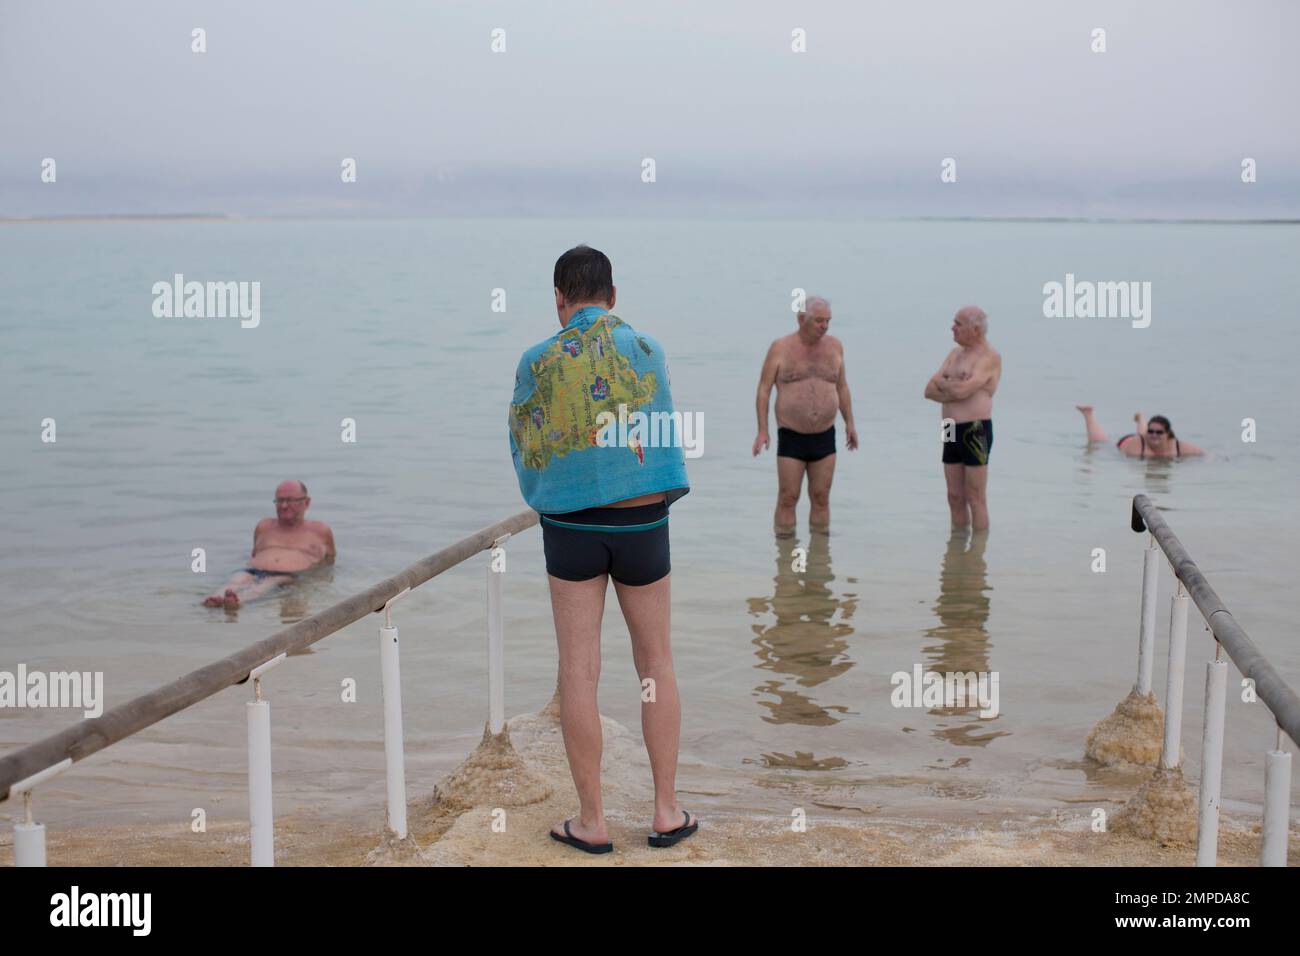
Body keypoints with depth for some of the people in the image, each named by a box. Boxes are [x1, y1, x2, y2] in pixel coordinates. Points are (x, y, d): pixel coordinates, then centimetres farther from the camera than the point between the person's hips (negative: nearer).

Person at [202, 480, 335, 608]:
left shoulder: (321, 531, 23)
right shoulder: (264, 527, 31)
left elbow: (329, 563, 28)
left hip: (292, 576, -4)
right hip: (253, 571, 4)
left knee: (263, 586, -40)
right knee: (238, 579, -34)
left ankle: (237, 600, -71)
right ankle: (215, 598, -66)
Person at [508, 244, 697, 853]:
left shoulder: (537, 361, -4)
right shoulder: (646, 349, -3)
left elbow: (524, 448, 3)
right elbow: (657, 425, 9)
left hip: (569, 527, -1)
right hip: (642, 524, 1)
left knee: (578, 670, 4)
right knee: (655, 663, 12)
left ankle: (591, 822, 9)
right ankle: (667, 813, 15)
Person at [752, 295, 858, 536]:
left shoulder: (834, 346, 5)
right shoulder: (781, 348, -6)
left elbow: (842, 386, 16)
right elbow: (764, 389, -4)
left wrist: (849, 423, 13)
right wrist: (762, 430, -10)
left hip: (824, 437, 3)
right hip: (791, 437, -3)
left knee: (821, 497, 7)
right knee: (788, 498, -1)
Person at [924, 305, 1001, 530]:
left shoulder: (989, 357, -8)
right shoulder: (955, 354, 16)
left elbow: (962, 390, -22)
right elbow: (929, 391, 7)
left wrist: (941, 381, -2)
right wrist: (954, 391, -11)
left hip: (975, 432, -8)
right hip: (951, 433, 8)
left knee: (976, 499, -3)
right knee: (955, 498, 11)